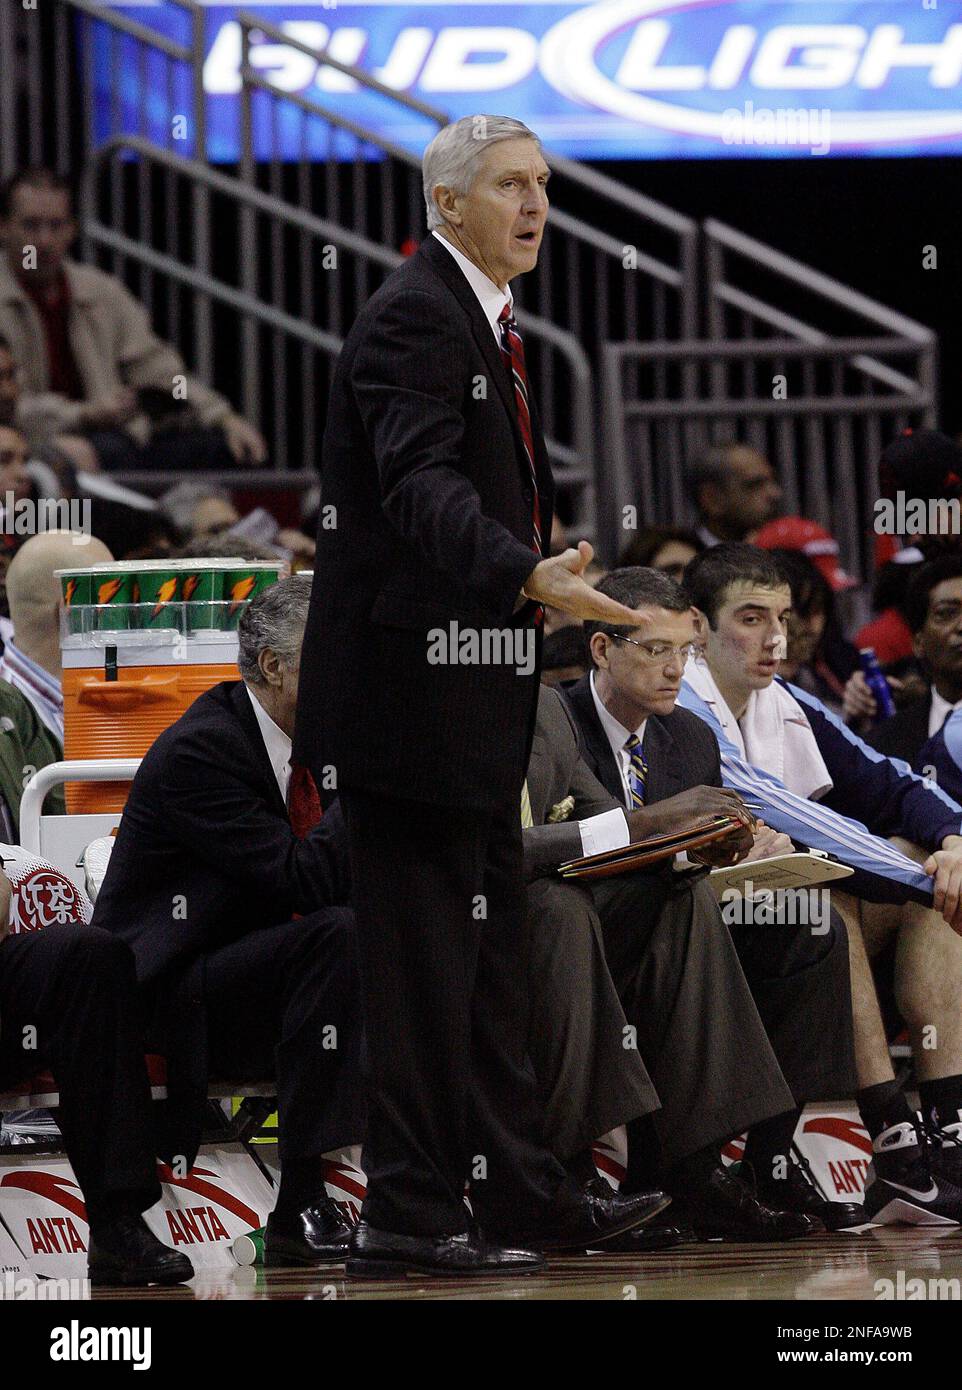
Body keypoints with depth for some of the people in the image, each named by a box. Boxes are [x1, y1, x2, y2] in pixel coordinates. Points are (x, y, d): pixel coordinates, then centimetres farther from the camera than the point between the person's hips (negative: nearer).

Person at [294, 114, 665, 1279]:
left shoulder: (480, 317, 18)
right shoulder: (414, 315, -15)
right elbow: (420, 484, -28)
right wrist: (526, 577, -42)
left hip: (469, 702, 11)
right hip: (408, 689, -11)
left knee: (486, 947, 14)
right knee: (422, 953, -8)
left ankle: (519, 1194, 19)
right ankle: (408, 1215, -4)